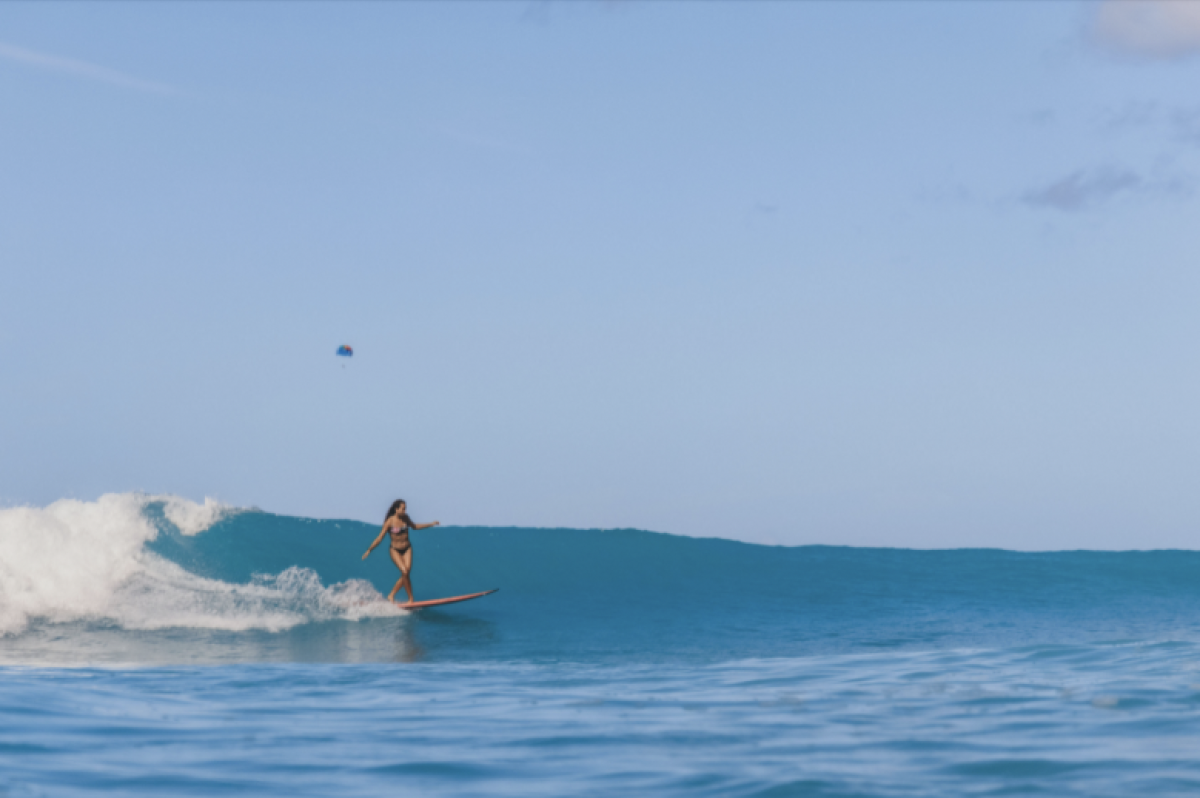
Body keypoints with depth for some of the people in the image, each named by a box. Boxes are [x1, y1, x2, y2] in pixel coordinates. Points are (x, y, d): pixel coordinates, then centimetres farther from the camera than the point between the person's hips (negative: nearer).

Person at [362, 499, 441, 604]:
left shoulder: (405, 518, 2)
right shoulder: (390, 522, -15)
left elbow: (414, 526, 22)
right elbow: (380, 538, -11)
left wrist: (431, 524, 20)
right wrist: (369, 550, -13)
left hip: (407, 549, 5)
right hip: (395, 550, -5)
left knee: (407, 573, -12)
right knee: (405, 572, -20)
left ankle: (391, 595, 3)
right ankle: (411, 599, -10)